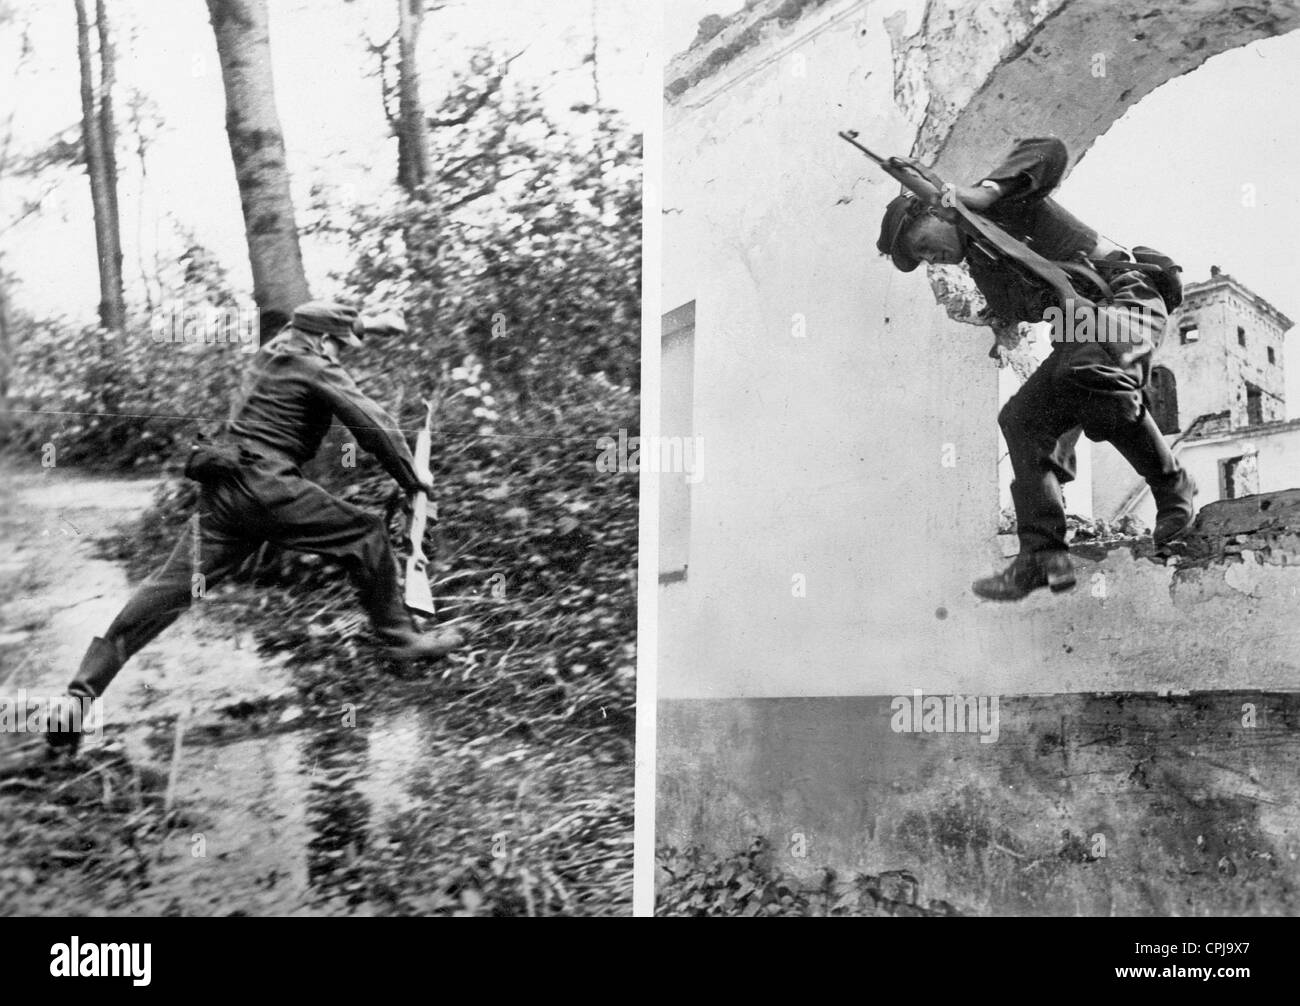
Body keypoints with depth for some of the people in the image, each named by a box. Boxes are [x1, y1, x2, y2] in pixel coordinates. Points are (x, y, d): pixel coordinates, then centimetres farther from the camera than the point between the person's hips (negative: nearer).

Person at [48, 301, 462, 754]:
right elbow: (373, 424, -6)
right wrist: (412, 476, 6)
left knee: (172, 587, 2)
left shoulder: (273, 349, 20)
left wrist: (368, 322, 53)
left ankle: (81, 693, -3)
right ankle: (399, 636, 11)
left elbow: (314, 326, 42)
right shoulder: (318, 370, -2)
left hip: (223, 493, 8)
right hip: (266, 484, -8)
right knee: (365, 533, 5)